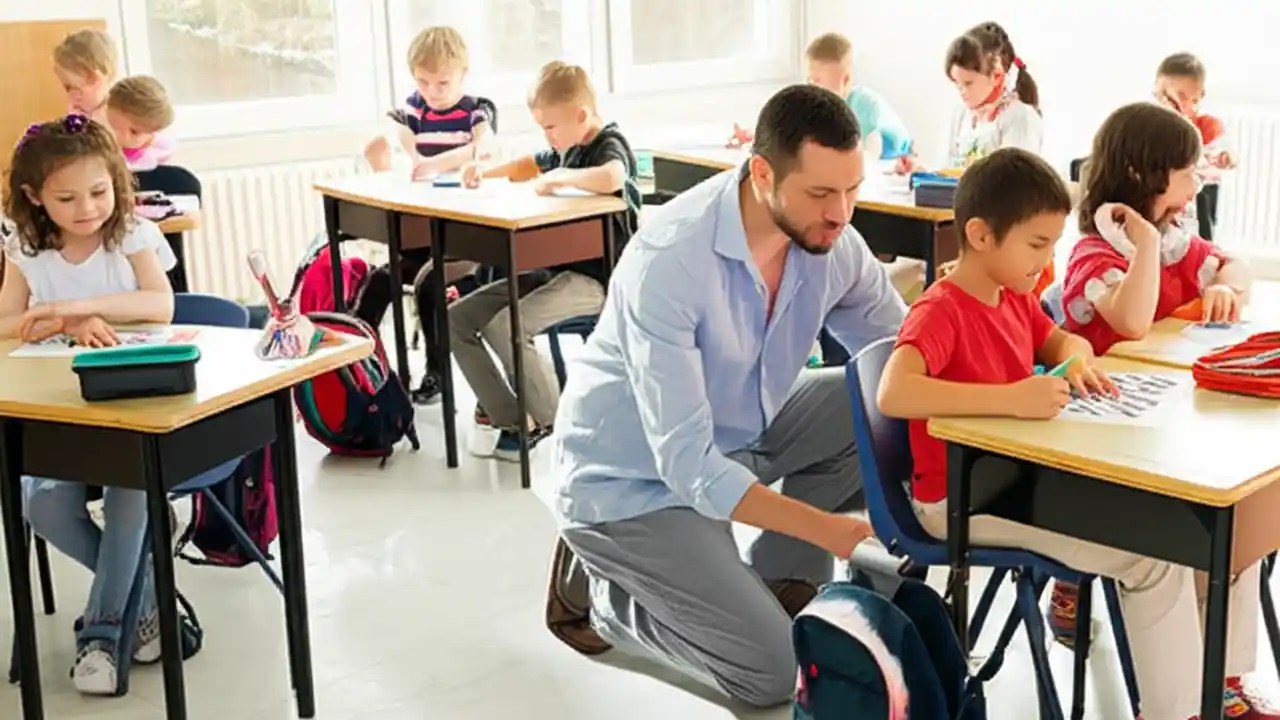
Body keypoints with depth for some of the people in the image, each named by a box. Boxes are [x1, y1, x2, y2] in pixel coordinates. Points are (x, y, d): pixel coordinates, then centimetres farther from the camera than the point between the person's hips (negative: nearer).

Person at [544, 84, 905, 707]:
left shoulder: (830, 242, -13)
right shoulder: (670, 260, -32)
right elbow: (686, 463, -34)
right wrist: (826, 528, -39)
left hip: (739, 433, 7)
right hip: (635, 479, -6)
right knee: (772, 671, -10)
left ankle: (778, 582, 3)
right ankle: (596, 591, 11)